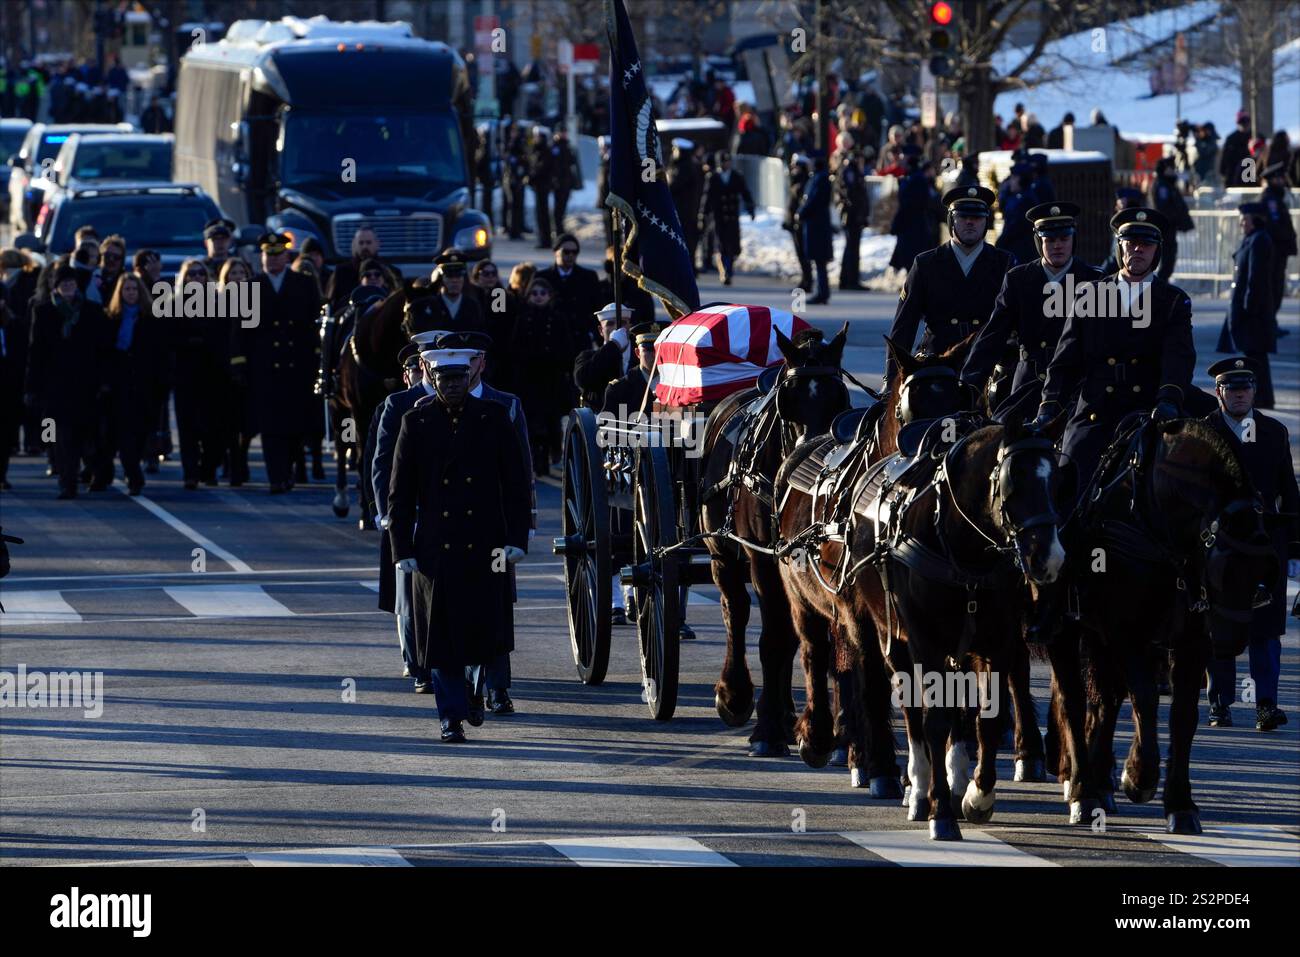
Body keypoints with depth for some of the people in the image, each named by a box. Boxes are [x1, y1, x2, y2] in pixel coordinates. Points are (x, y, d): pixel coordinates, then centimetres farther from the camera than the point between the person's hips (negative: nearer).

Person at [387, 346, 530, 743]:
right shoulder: (416, 423, 4)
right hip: (435, 548, 0)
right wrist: (403, 549, -2)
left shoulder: (493, 418, 4)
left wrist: (516, 539, -3)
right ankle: (452, 717, 8)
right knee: (442, 635, -1)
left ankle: (472, 685, 28)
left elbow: (516, 483, 5)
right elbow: (400, 492, 4)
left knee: (485, 630, -1)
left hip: (485, 546, 0)